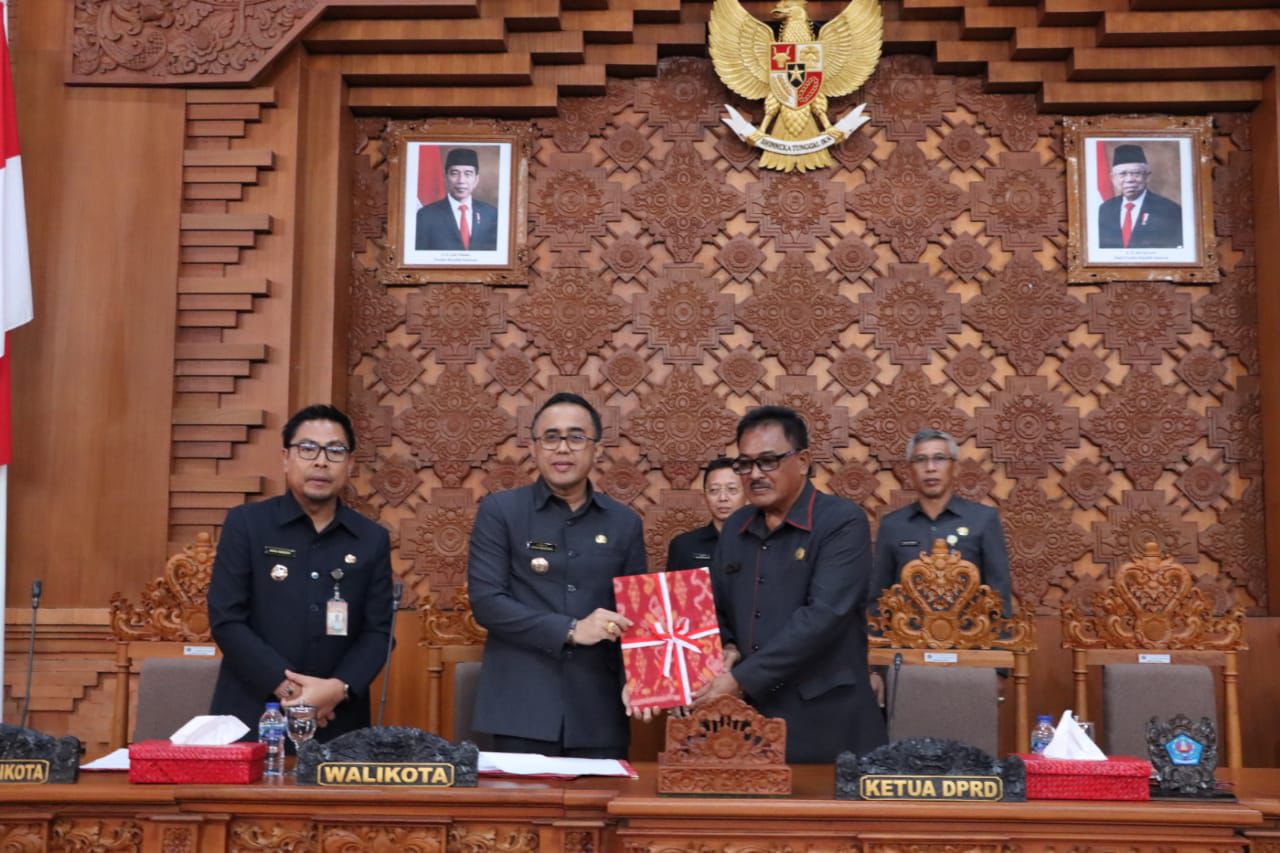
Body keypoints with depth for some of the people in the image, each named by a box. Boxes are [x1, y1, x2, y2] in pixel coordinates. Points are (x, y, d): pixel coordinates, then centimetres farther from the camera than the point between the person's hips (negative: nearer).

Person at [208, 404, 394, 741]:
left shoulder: (372, 539, 6)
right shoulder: (246, 523, 0)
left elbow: (378, 631, 4)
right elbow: (225, 619, -5)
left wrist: (340, 688, -13)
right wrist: (286, 686, -14)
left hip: (338, 722, 2)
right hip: (252, 716, -2)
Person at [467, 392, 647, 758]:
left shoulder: (624, 522, 10)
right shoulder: (499, 511, 2)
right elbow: (486, 601, -7)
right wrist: (571, 630, -15)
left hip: (599, 714, 3)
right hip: (522, 709, -2)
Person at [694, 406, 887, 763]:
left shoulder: (843, 522, -9)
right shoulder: (735, 527, 11)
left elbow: (823, 615, -20)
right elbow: (717, 609, 18)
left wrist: (741, 677, -20)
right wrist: (726, 648, -4)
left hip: (826, 723, -5)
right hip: (749, 717, 5)